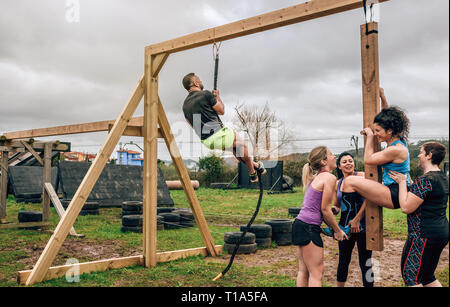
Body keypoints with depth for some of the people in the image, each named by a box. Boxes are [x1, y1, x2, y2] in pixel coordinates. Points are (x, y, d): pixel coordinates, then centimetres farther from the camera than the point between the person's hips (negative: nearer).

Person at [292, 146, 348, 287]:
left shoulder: (317, 177, 16)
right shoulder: (329, 177, -10)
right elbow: (325, 209, -12)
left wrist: (332, 227, 17)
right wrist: (338, 231, 0)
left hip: (300, 224, 9)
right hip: (309, 228, -9)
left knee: (304, 270, 15)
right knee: (316, 272, -2)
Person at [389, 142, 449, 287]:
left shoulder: (425, 180, -20)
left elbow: (406, 207, -21)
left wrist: (402, 182, -13)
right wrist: (407, 180, 20)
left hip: (424, 235, -10)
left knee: (410, 275, 1)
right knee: (427, 276, 19)